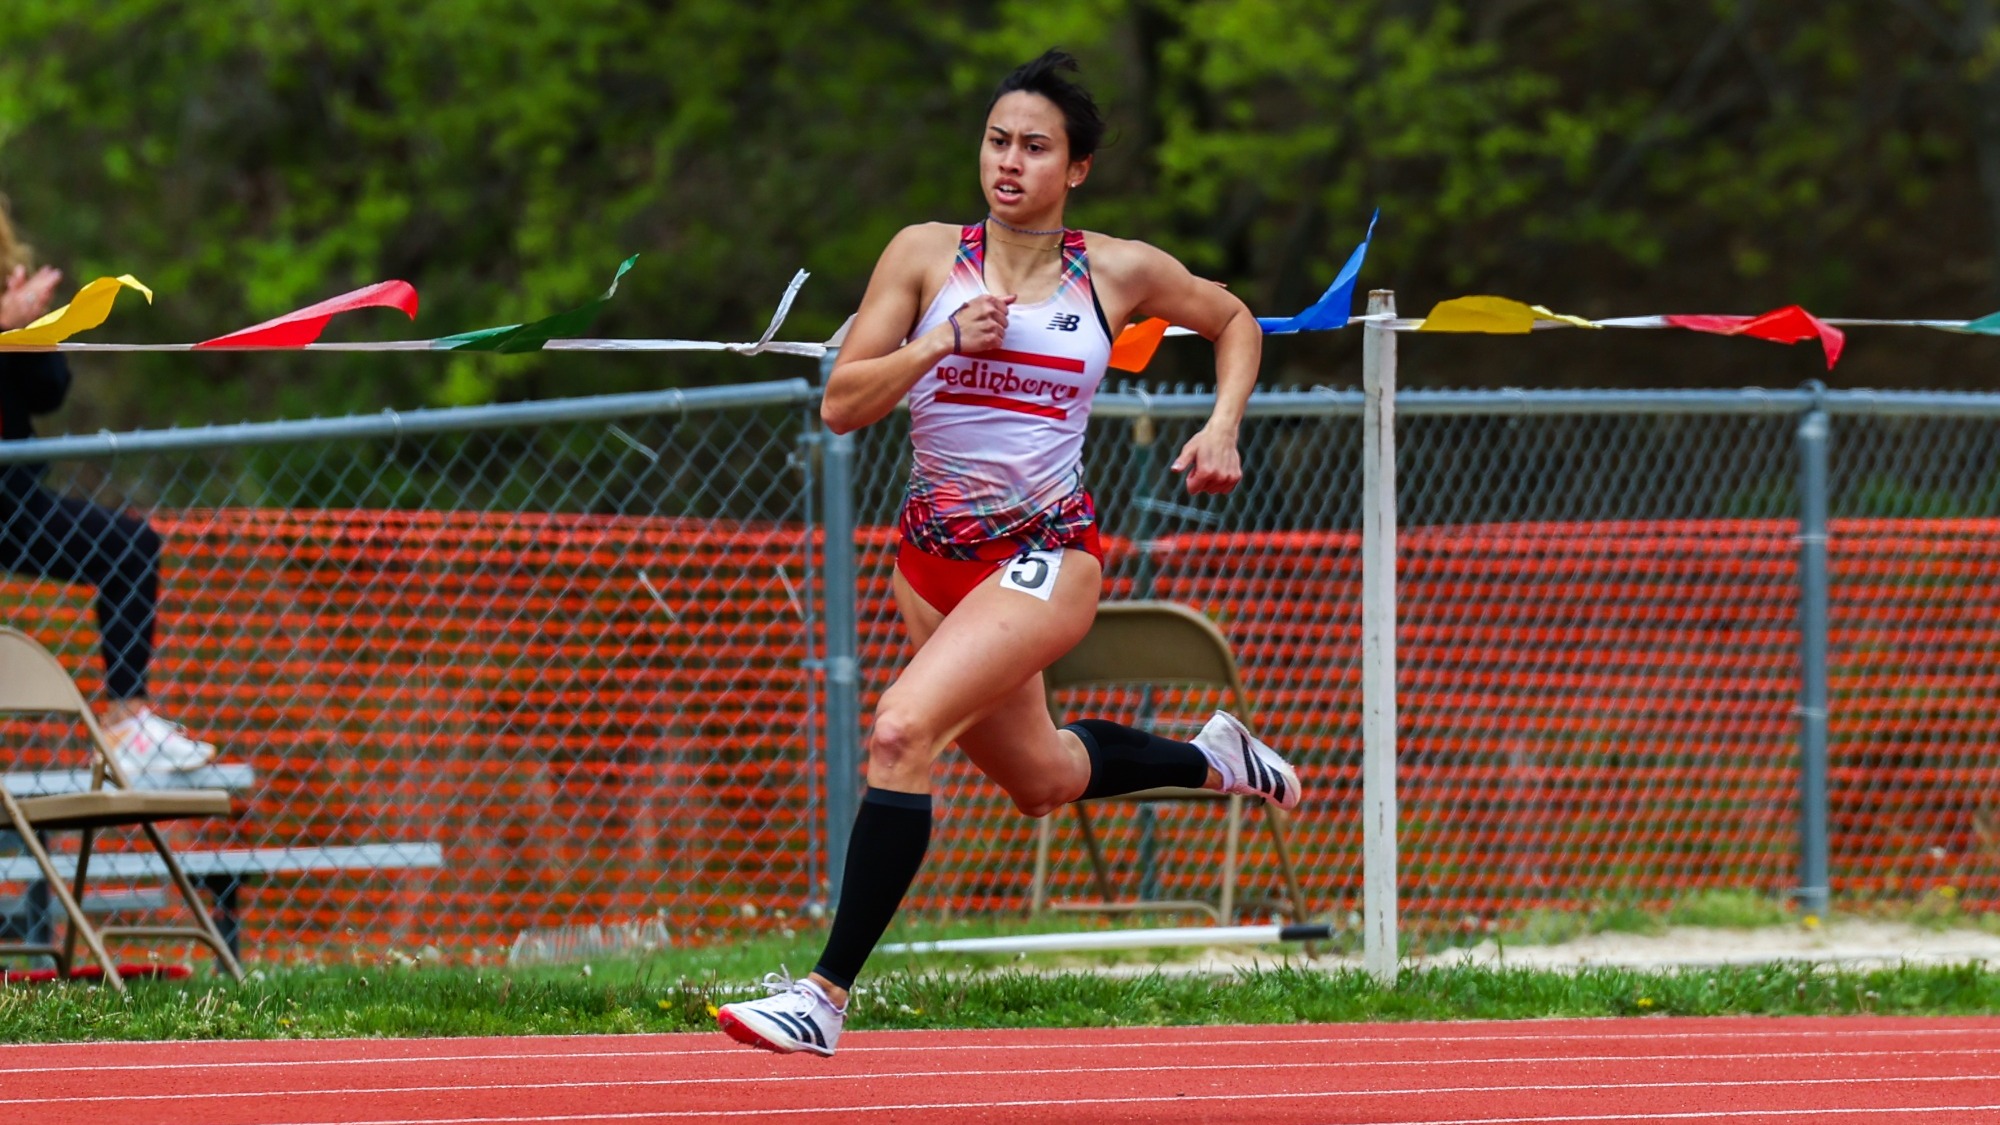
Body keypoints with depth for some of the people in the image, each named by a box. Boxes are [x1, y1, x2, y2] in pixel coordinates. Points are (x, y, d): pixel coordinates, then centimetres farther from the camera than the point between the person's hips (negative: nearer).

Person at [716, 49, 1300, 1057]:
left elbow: (1232, 321, 19)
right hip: (935, 551, 4)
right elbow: (841, 405, -3)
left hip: (1046, 554, -4)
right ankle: (1211, 759, 52)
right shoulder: (925, 255, 0)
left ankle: (827, 993, -22)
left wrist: (1221, 427, 4)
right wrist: (941, 343, -17)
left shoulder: (1120, 273, 0)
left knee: (901, 730, -25)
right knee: (1041, 779, 20)